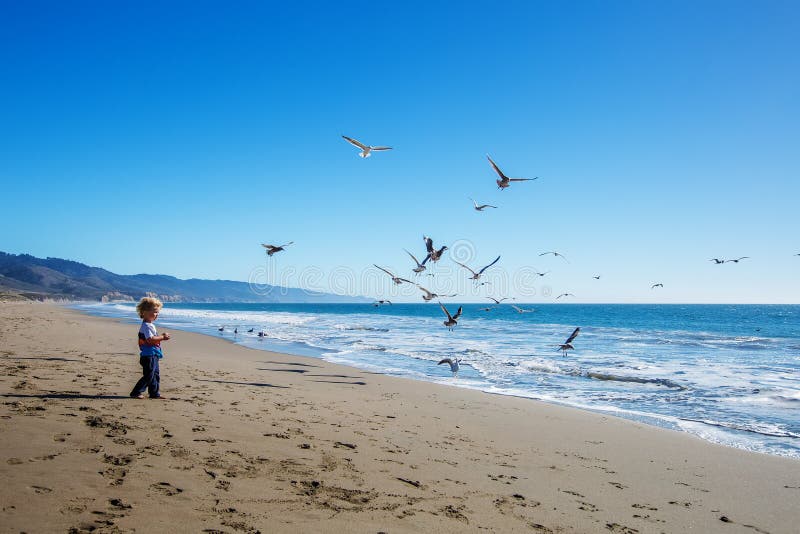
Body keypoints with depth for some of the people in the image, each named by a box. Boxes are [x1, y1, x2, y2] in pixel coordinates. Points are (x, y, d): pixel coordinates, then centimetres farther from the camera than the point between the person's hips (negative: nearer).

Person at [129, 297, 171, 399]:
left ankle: (154, 393, 20)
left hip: (153, 355, 11)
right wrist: (162, 337, -19)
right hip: (148, 355, -11)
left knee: (155, 375, 14)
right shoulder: (146, 326, -17)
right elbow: (150, 340, -26)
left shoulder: (150, 325, 17)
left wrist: (161, 336, 8)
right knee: (148, 376, -7)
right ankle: (136, 392, 0)